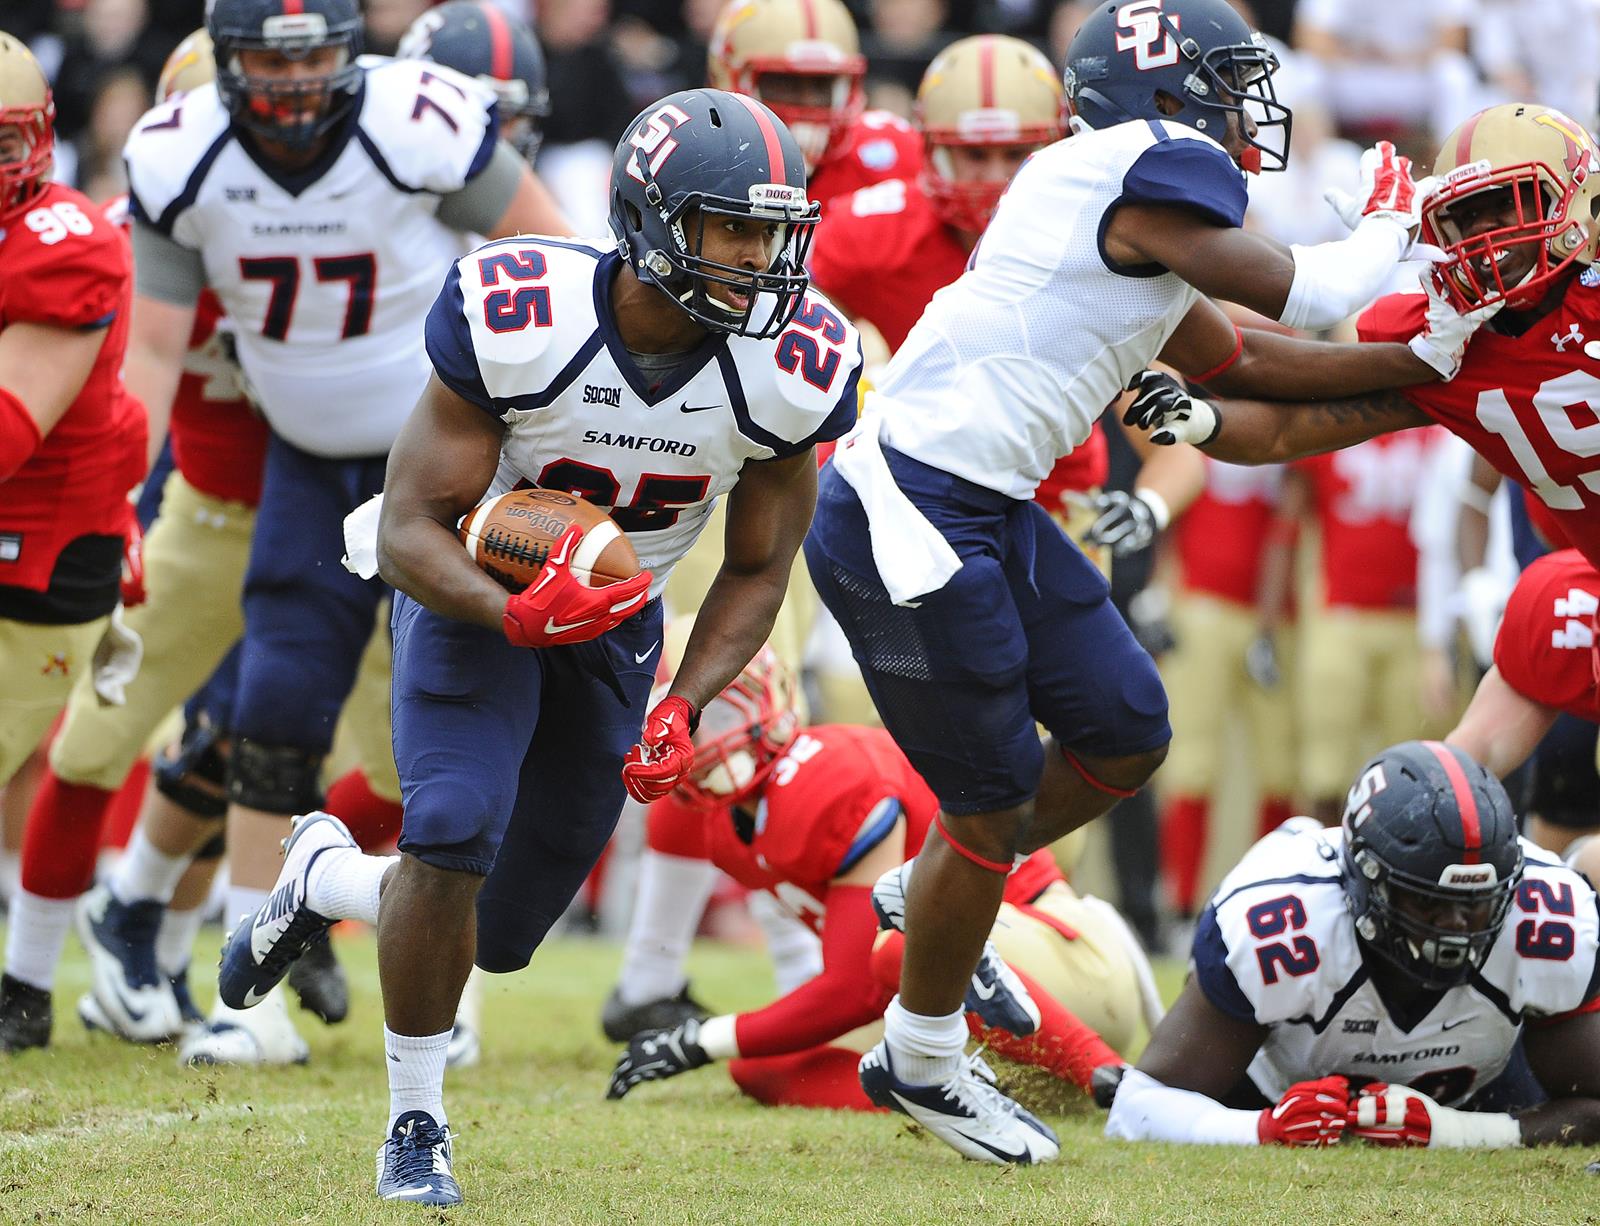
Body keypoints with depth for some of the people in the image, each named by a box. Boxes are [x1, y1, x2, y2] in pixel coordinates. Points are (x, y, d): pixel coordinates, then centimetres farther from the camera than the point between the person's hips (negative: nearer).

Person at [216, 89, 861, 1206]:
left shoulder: (793, 373, -21)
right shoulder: (516, 319, -30)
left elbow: (756, 573, -6)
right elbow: (410, 531, -24)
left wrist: (683, 712, -21)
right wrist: (517, 615, -43)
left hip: (618, 617, 4)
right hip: (476, 589, -4)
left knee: (500, 938, 8)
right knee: (454, 833, -27)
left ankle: (327, 876, 40)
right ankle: (417, 1126, -7)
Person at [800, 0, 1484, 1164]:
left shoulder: (1127, 217, 17)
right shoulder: (1151, 166, -12)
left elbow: (1242, 360, 27)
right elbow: (1303, 297, -6)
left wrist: (1419, 358, 25)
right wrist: (1389, 229, 14)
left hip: (985, 513, 10)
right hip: (909, 516, -10)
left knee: (1126, 734, 14)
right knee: (993, 796, 2)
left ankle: (943, 903, 31)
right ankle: (922, 1060, 20)